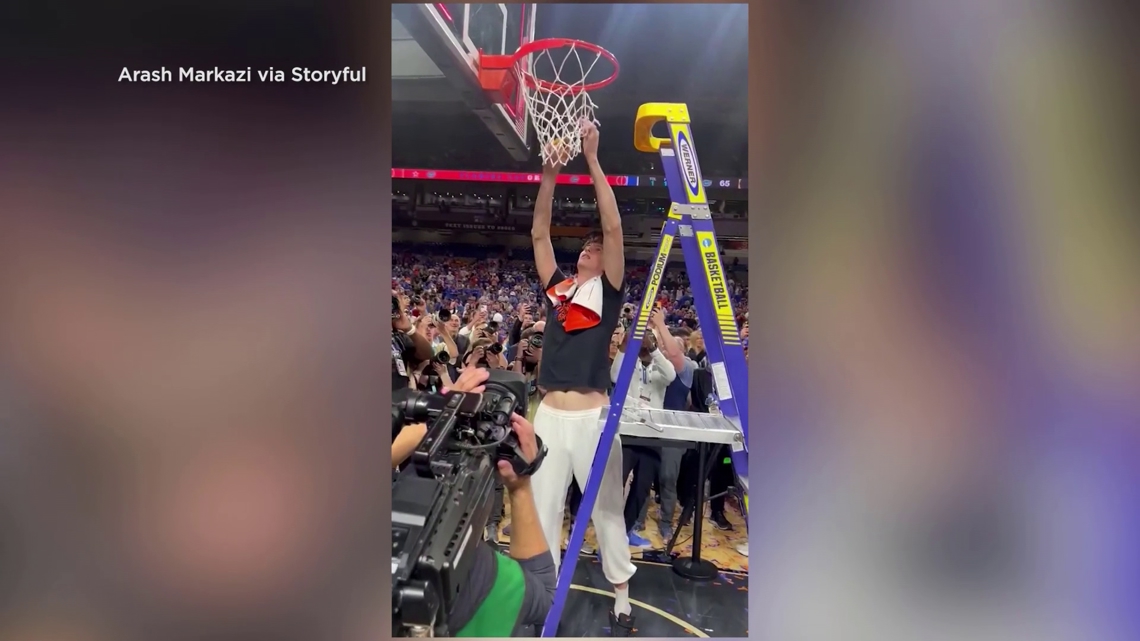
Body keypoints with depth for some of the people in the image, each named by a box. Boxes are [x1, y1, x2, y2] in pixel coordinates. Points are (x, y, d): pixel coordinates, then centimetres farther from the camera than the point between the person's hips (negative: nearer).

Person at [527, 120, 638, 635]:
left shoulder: (609, 290, 3)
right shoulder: (557, 286, 13)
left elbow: (613, 226, -7)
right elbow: (538, 233, 9)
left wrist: (593, 160, -8)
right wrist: (550, 173, 2)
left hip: (593, 417, -4)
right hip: (549, 416, 4)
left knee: (607, 510, 9)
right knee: (543, 508, 11)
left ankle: (622, 603, 26)